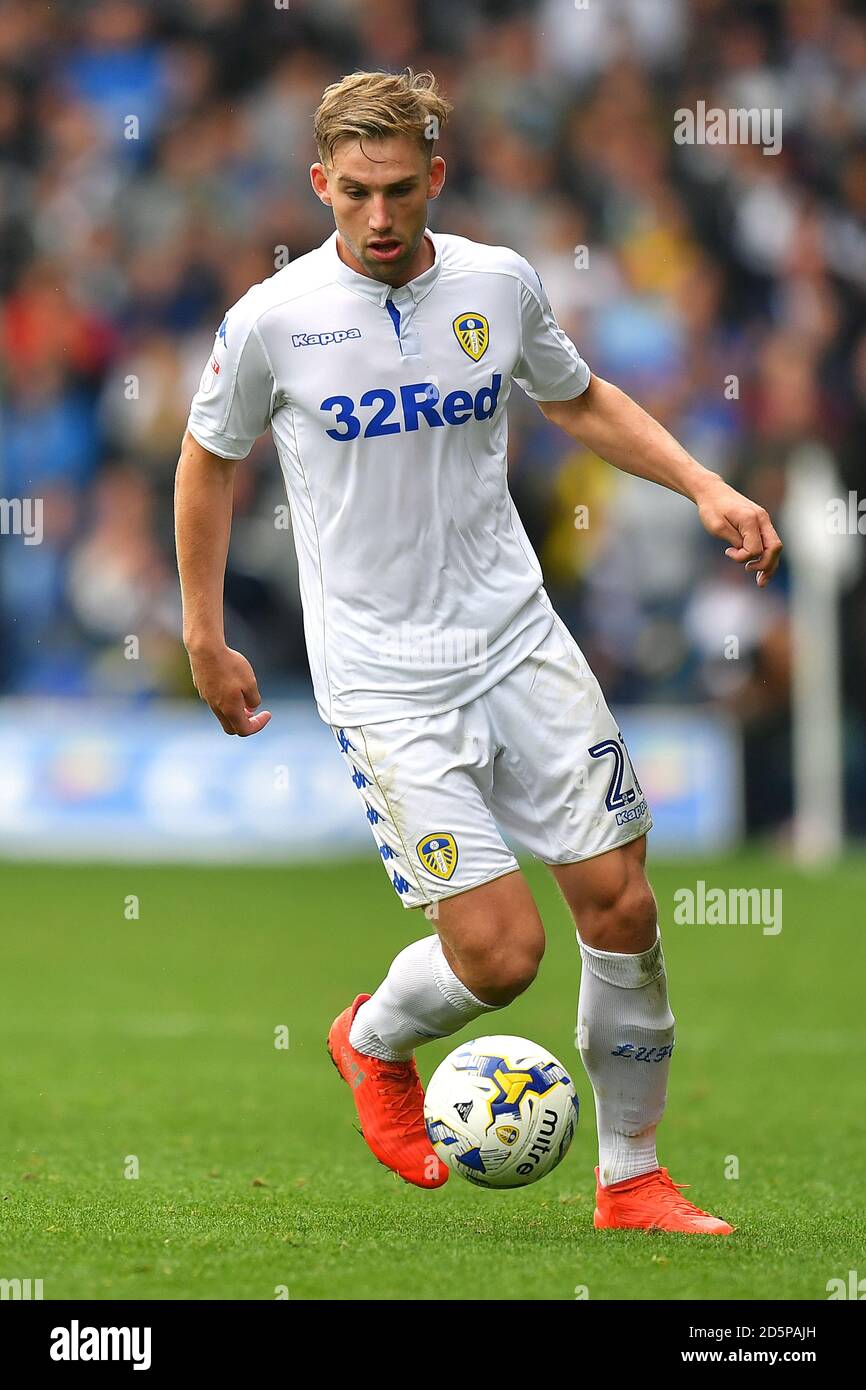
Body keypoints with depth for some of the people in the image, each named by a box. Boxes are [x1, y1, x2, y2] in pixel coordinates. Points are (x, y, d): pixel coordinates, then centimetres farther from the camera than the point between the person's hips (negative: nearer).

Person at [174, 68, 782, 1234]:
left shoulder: (500, 285, 0)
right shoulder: (273, 321, -9)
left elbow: (579, 400, 20)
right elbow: (210, 462, 7)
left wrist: (704, 488, 9)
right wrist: (205, 639, 9)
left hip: (521, 642, 4)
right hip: (384, 680, -4)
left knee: (621, 903, -1)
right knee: (500, 950, -12)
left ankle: (631, 1179, 16)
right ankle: (375, 1042, 23)